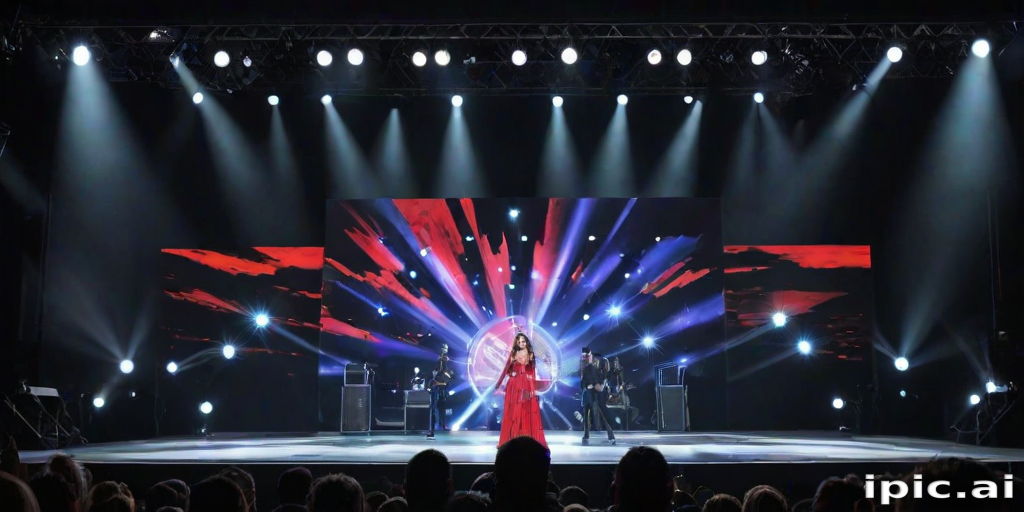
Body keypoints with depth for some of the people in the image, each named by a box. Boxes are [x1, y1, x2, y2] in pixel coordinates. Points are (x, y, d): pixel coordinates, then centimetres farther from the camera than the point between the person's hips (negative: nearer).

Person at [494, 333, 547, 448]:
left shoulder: (530, 355, 7)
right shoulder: (513, 354, 6)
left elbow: (533, 373, 4)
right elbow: (506, 369, 5)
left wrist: (534, 389, -3)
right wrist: (498, 384, 3)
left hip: (526, 386, 0)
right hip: (514, 385, 0)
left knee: (527, 412, -1)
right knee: (513, 412, 1)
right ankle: (510, 440, 6)